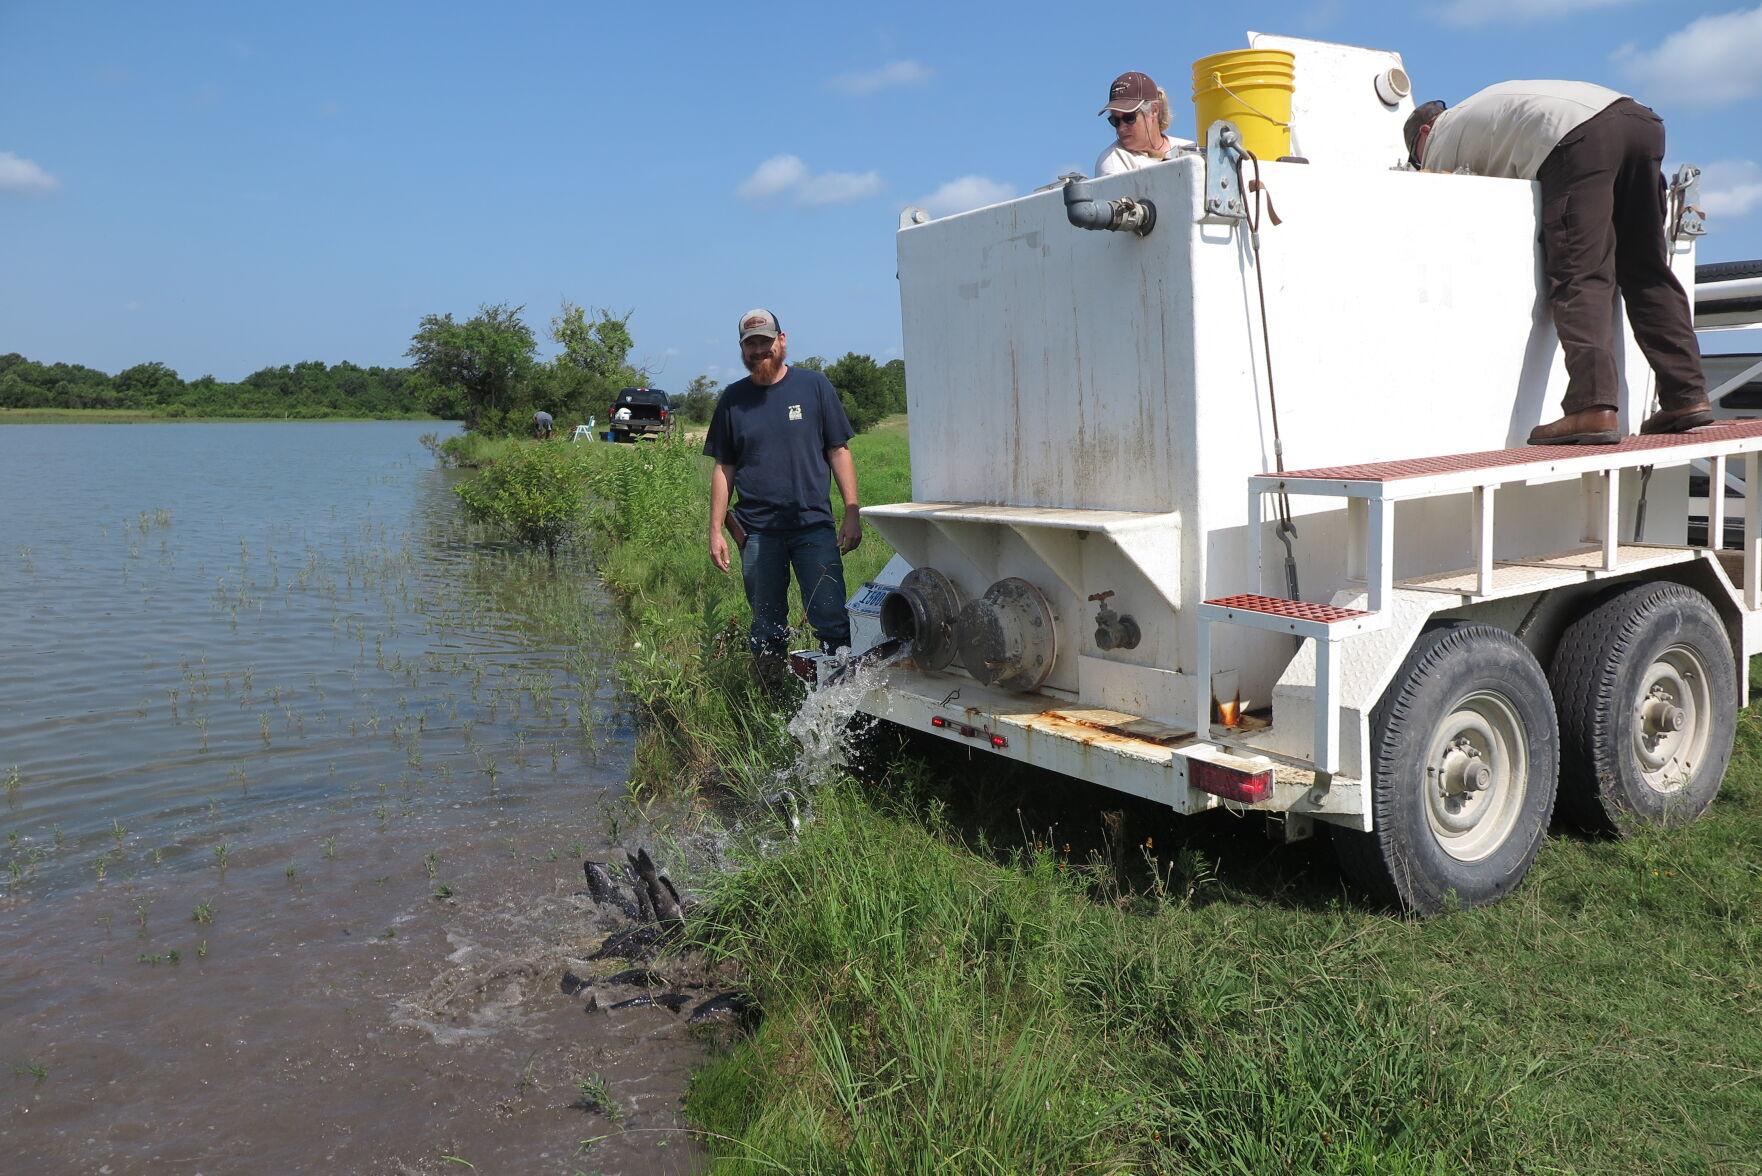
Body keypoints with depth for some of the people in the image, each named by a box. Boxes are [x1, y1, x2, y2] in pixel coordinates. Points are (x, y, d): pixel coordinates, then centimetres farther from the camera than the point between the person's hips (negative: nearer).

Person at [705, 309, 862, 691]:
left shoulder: (814, 386, 4)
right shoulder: (733, 399, 8)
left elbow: (839, 452, 4)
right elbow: (723, 469, 11)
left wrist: (852, 514, -2)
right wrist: (715, 530, 6)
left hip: (814, 526, -2)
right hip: (757, 532, 2)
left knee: (832, 622, -7)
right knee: (767, 630, 9)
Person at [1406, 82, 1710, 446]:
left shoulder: (1442, 135, 20)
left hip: (1579, 138, -8)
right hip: (1639, 120, 8)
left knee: (1579, 276, -12)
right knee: (1647, 271, 9)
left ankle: (1593, 409, -26)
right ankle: (1688, 396, 6)